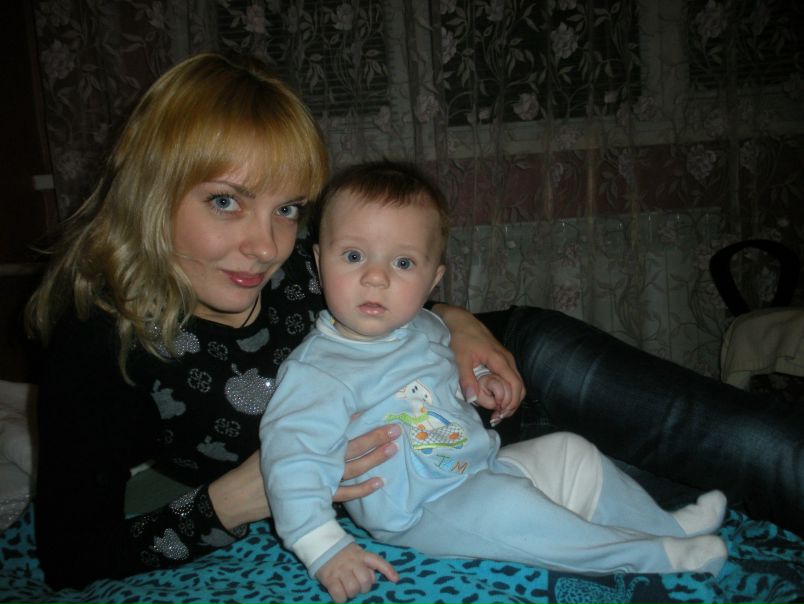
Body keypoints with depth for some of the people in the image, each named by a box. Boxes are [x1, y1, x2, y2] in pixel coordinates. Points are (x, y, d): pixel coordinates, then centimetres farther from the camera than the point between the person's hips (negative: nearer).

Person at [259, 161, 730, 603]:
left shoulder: (424, 327, 5)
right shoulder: (315, 371, -21)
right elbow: (291, 462, -25)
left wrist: (479, 382, 7)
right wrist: (326, 549, -32)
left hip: (484, 467, 9)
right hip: (422, 512, -8)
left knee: (568, 452, 7)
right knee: (504, 506, -31)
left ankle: (668, 525, 22)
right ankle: (655, 555, -16)